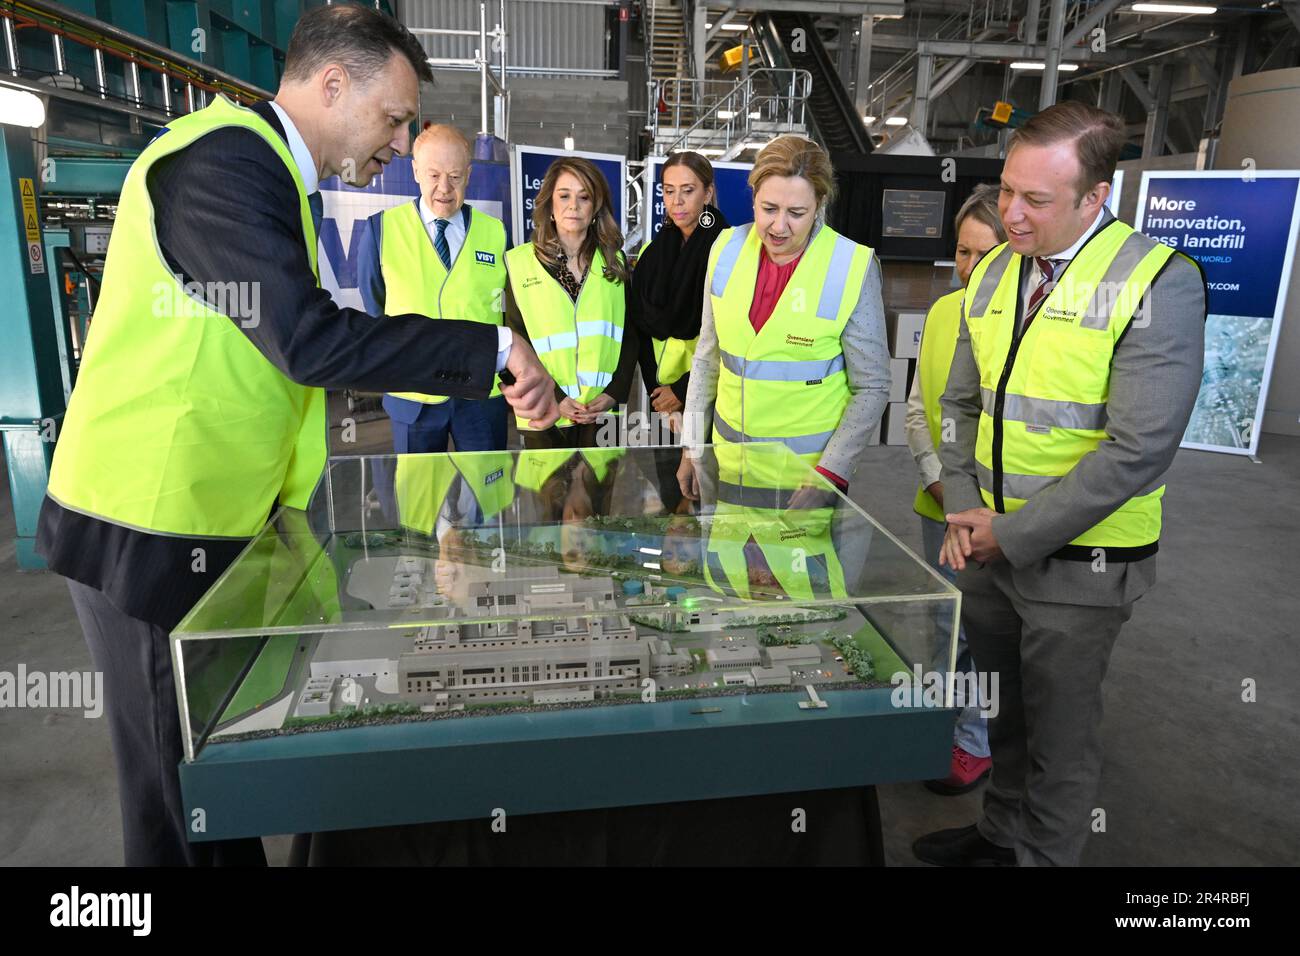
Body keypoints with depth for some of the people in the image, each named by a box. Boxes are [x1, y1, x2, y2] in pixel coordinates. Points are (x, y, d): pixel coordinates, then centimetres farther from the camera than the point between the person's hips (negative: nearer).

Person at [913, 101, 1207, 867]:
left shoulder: (1162, 282, -16)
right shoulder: (993, 273, 3)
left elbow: (1138, 450, -21)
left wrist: (1013, 535, -18)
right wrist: (963, 511, -5)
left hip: (1079, 561, -5)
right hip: (990, 546, 6)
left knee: (1060, 730, 12)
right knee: (999, 710, 22)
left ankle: (1042, 855, 35)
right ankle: (1001, 832, 45)